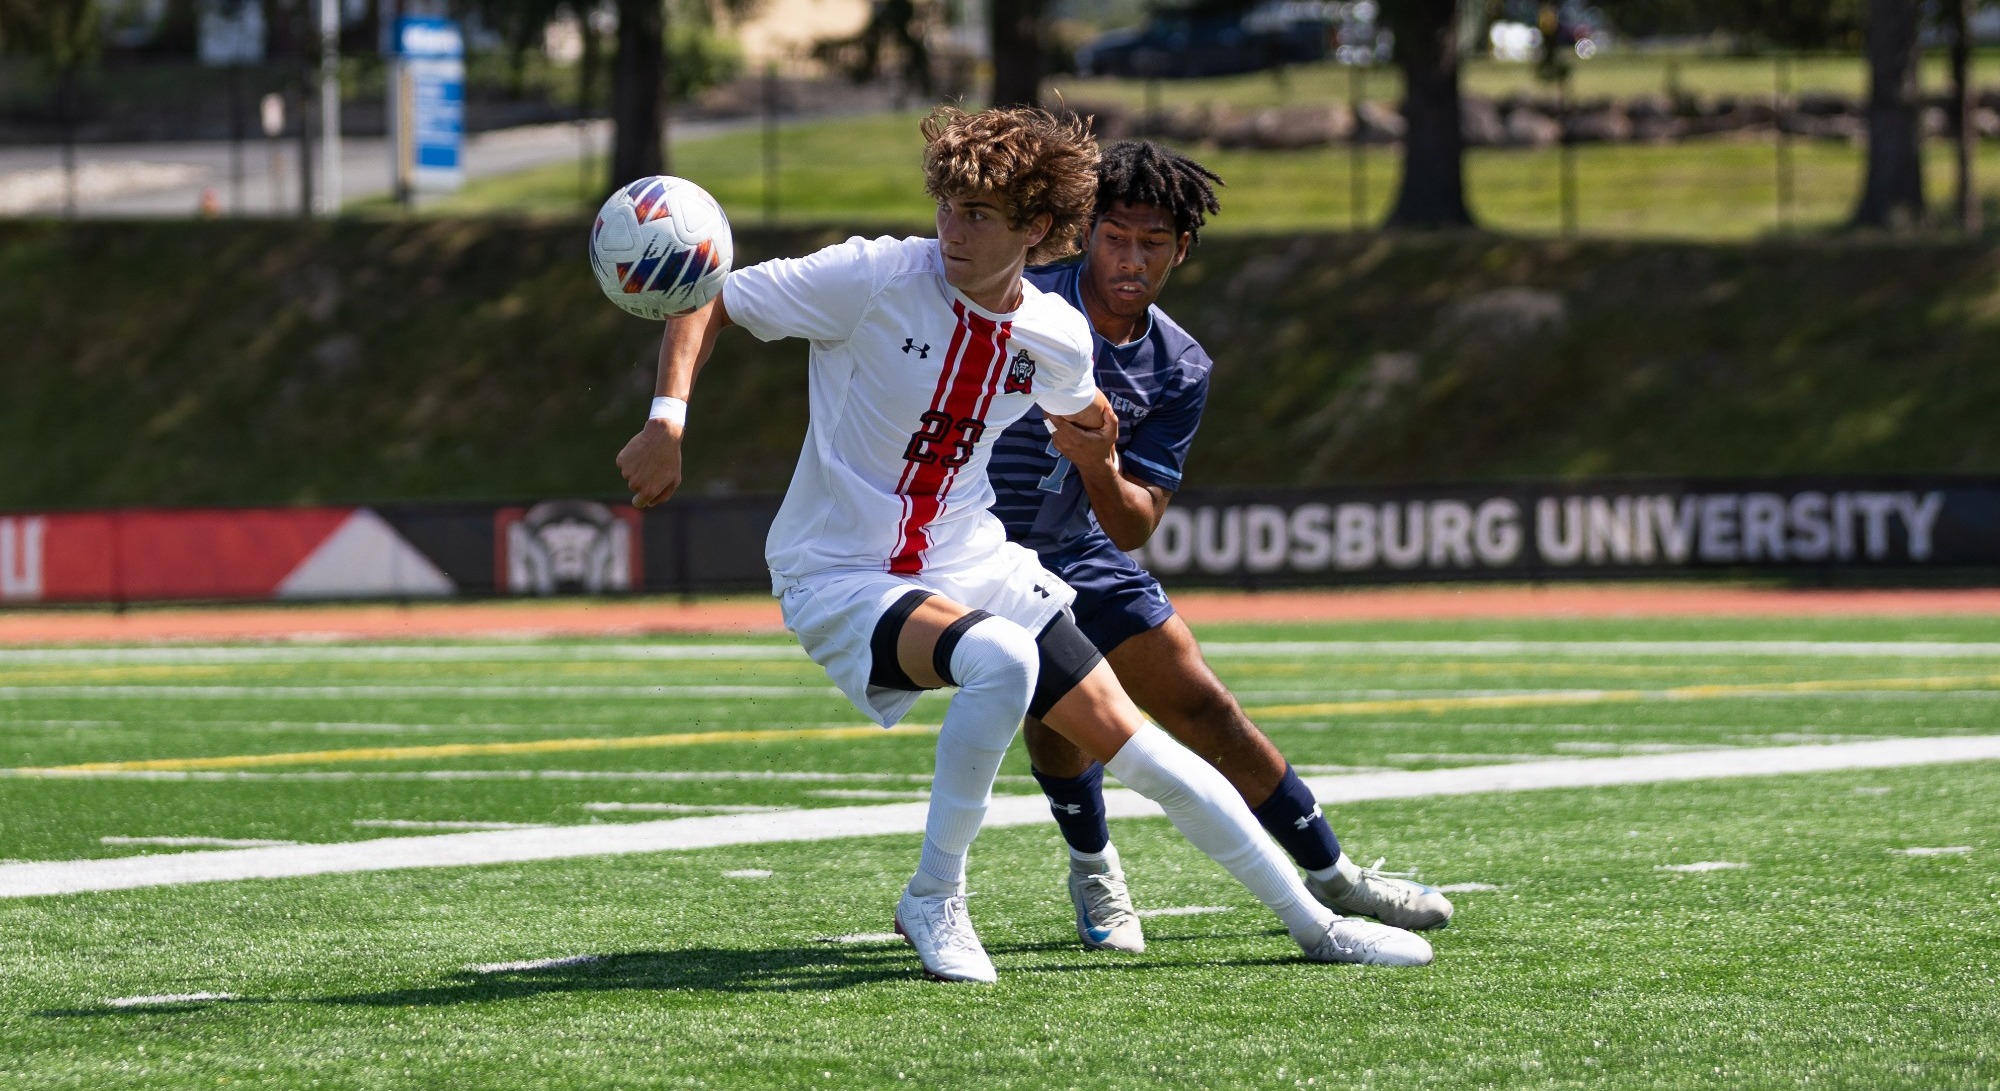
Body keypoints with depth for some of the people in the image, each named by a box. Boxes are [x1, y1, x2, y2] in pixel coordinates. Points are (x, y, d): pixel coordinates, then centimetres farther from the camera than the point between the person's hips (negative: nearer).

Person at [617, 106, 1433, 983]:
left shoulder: (1056, 337, -2)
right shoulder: (874, 278, -17)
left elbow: (1085, 414, 24)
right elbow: (708, 305, -12)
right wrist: (668, 420, -25)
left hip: (978, 566, 5)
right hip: (841, 581, -5)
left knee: (1129, 739, 3)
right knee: (1001, 658, -35)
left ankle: (1313, 923, 18)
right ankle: (932, 901, -18)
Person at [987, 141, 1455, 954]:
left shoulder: (1179, 370, -4)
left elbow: (1134, 527, -7)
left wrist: (1097, 464, -28)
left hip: (1081, 553, 5)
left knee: (1202, 706, 4)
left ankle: (1329, 873, 21)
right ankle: (1092, 871, 2)